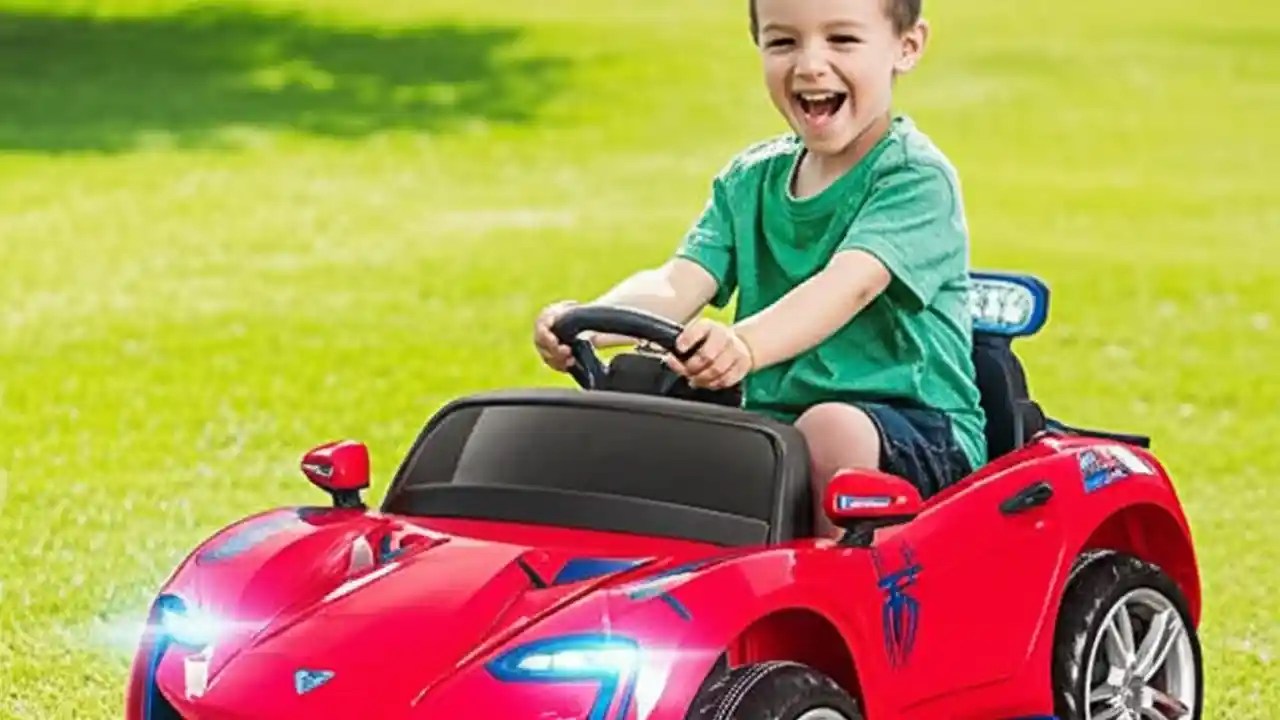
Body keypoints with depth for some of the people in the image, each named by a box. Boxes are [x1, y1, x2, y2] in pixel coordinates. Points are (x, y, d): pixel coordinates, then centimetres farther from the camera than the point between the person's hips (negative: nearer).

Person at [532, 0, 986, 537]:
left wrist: (744, 345, -46)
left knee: (832, 428, -37)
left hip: (917, 427, -5)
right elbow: (678, 283, -3)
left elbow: (849, 285, -26)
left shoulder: (917, 178, -8)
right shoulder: (749, 181, 12)